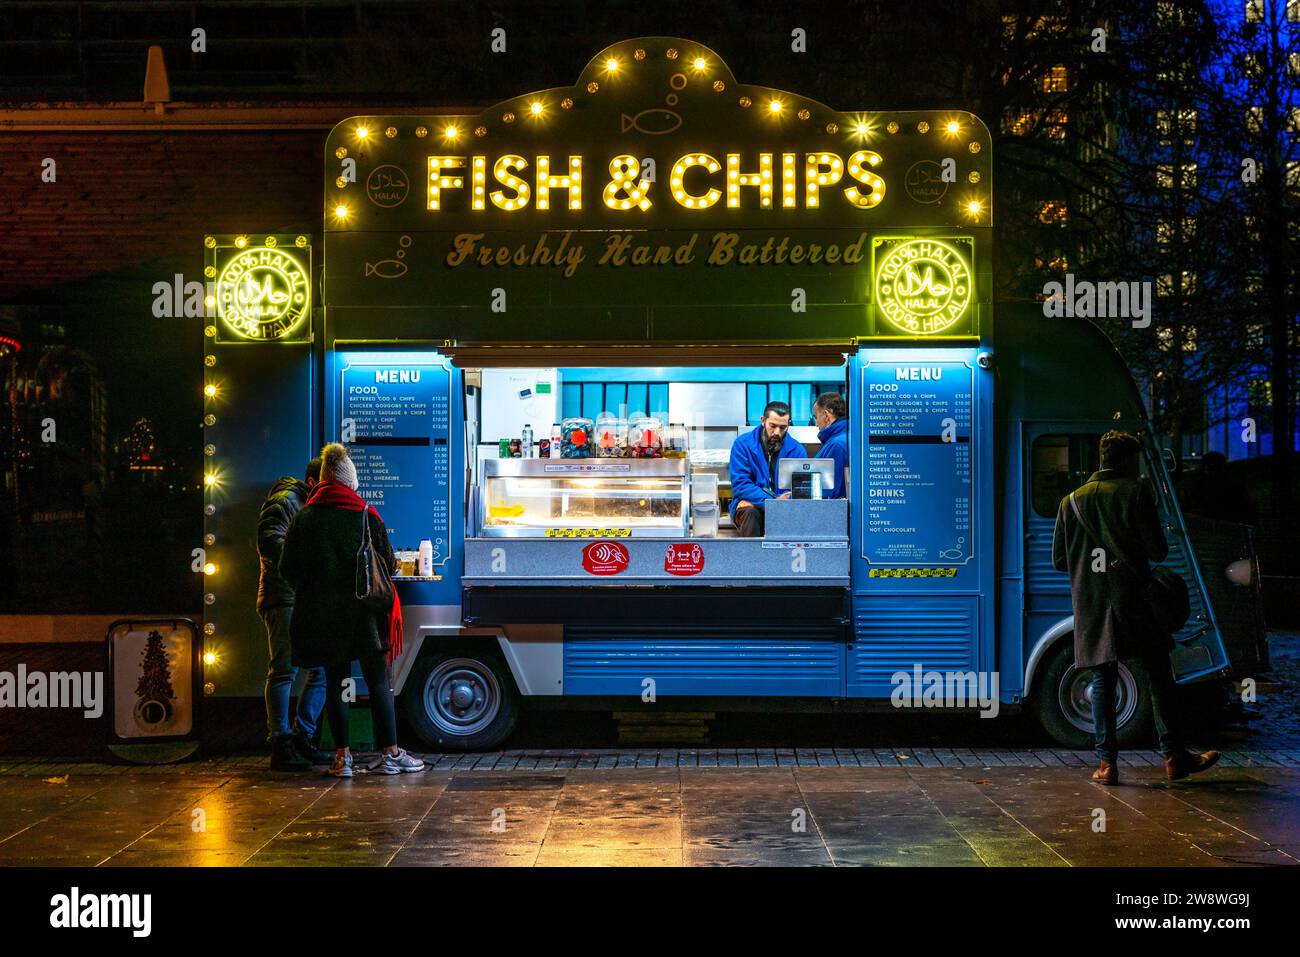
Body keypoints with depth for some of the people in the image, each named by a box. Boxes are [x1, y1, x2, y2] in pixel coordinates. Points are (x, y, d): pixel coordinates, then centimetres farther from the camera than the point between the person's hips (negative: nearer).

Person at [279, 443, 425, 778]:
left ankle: (342, 757, 6)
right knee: (378, 681, 4)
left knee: (335, 682, 8)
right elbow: (387, 563, -2)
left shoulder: (304, 518, 1)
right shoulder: (366, 515, -5)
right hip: (362, 612, -2)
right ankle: (390, 753, 6)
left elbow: (287, 568, 2)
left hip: (323, 614, 2)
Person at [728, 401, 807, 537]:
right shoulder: (743, 444, -2)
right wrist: (772, 501, -22)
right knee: (749, 511, -36)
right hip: (751, 503, -1)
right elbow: (740, 485, -10)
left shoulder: (797, 450, 5)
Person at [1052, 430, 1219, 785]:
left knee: (1102, 681, 8)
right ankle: (1173, 756, 6)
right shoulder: (1137, 493, -3)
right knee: (1159, 676, 6)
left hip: (1090, 605, 4)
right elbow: (1157, 551, -7)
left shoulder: (1071, 501, 9)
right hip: (1132, 600, -3)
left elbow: (1059, 559, 10)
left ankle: (1107, 763, 3)